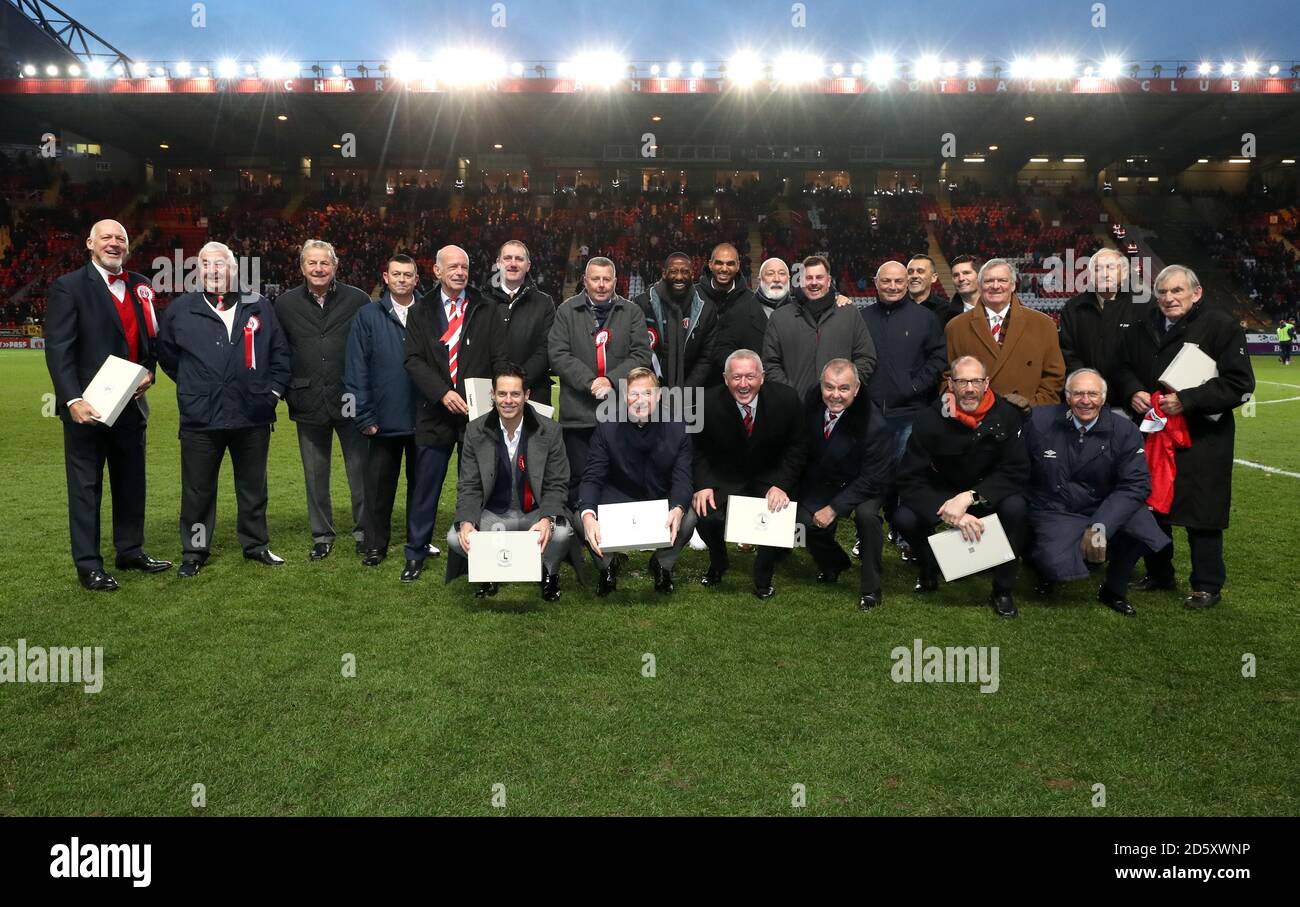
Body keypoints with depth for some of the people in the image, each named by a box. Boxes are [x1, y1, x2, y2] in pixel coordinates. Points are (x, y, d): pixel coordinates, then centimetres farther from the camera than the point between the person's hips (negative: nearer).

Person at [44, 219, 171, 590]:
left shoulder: (141, 286, 9)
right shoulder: (68, 287, -7)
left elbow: (152, 337, 18)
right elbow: (58, 349, -13)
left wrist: (150, 370, -1)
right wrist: (72, 400, -21)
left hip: (131, 403, 5)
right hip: (87, 406, -5)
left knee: (131, 481, 14)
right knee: (86, 486, 4)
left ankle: (130, 550, 28)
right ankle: (88, 566, 12)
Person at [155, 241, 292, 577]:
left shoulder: (260, 307, 5)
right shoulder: (180, 310, 3)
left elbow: (280, 354, 10)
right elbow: (167, 355, 16)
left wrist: (273, 390, 3)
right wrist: (192, 386, 12)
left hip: (253, 415, 1)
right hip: (200, 419, -1)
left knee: (254, 487, 13)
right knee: (198, 491, 7)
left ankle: (256, 545, 28)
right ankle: (194, 552, 20)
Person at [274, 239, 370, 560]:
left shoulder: (357, 300, 0)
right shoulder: (285, 304, 5)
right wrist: (285, 390, 3)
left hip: (350, 401, -2)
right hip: (308, 403, 2)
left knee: (360, 470, 4)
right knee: (315, 475, 11)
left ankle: (363, 531, 19)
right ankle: (321, 535, 23)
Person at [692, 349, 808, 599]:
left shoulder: (786, 399, -17)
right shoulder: (709, 402, -17)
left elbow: (797, 447, -6)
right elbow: (698, 449, -2)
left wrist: (782, 484, -18)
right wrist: (703, 484, -18)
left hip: (769, 478, 0)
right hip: (725, 477, 0)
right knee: (705, 516, -23)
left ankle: (763, 577, 7)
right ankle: (718, 563, 15)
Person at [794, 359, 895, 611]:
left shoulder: (874, 424, -30)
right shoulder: (812, 402, -15)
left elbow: (872, 479, -24)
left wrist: (834, 508, -26)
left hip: (866, 484, -4)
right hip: (823, 479, 4)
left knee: (866, 514, -33)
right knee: (805, 519, -18)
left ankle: (871, 588, -12)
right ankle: (833, 563, 18)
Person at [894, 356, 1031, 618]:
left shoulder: (1007, 415, -13)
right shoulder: (929, 419, -14)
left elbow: (1017, 473, -17)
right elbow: (910, 480, -19)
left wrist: (969, 497, -32)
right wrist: (951, 514, -33)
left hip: (990, 496, 0)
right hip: (941, 496, 0)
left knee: (1015, 506, -32)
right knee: (904, 517, -27)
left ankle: (1003, 591, -11)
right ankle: (929, 568, 6)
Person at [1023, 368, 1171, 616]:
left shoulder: (1125, 431, -5)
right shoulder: (1039, 421, -7)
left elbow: (1135, 484, -13)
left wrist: (1101, 526, -24)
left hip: (1104, 508, 3)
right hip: (1055, 511, -2)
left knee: (1143, 526, -26)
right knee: (1059, 566, -29)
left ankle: (1114, 590, 3)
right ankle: (1041, 558, 14)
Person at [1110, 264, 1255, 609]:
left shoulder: (1221, 326, -8)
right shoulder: (1142, 329, 10)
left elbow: (1240, 384, -13)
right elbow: (1123, 368, 19)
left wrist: (1187, 400, -20)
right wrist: (1133, 391, -4)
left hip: (1201, 438, -6)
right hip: (1152, 434, 6)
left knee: (1201, 513, -1)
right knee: (1153, 504, 14)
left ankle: (1207, 586, 13)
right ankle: (1158, 573, 30)